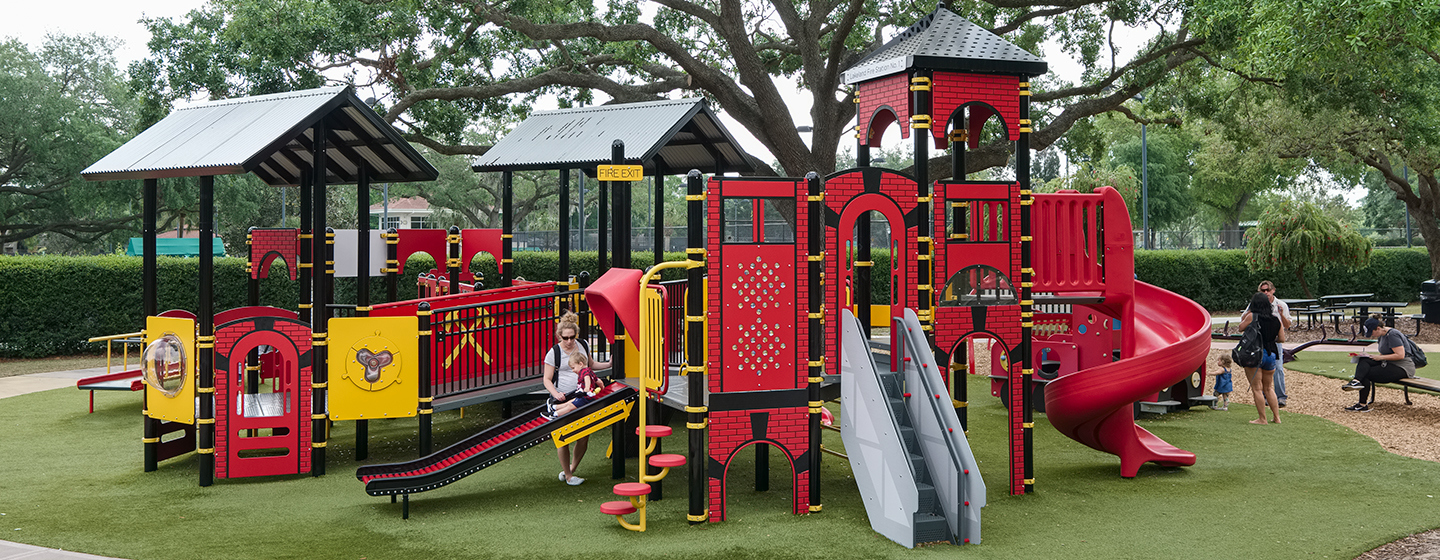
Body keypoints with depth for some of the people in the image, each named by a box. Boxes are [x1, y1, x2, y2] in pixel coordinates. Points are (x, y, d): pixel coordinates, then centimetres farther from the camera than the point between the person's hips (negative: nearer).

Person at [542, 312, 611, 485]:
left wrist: (609, 364, 9)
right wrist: (555, 394, -23)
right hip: (562, 399, -4)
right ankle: (568, 476, 13)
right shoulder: (554, 353, -8)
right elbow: (547, 379, -5)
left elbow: (591, 364, 23)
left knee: (583, 438, 4)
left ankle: (570, 469, 25)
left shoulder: (583, 345, 5)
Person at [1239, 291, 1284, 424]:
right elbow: (1282, 338, 7)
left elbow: (1241, 327, 5)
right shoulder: (1276, 319, 4)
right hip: (1271, 355, 5)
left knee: (1257, 388, 1)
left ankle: (1262, 419, 1)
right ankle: (1276, 417, 18)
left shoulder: (1251, 316, -9)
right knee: (1268, 388, 19)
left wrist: (1244, 318, 18)